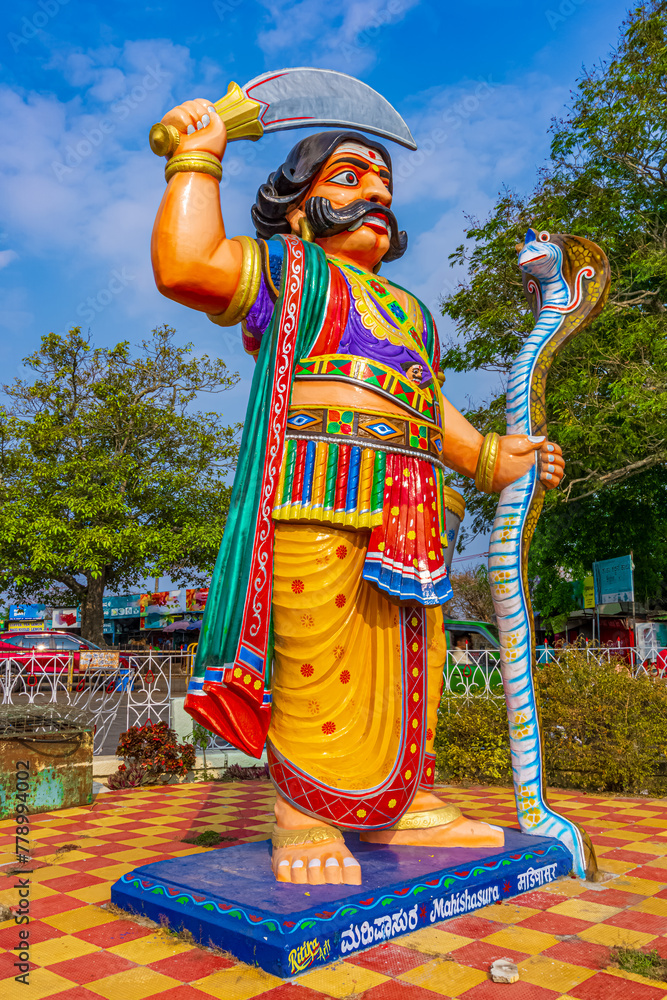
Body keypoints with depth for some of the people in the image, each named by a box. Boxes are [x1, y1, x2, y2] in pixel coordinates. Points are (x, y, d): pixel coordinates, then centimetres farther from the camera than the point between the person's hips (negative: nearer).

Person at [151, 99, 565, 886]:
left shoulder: (408, 309, 33)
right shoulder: (287, 269, 10)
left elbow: (428, 405, 33)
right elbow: (186, 265, -7)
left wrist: (488, 458, 24)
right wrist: (198, 157, 1)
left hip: (409, 512, 8)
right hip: (319, 497, -8)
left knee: (409, 658, 10)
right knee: (317, 659, -12)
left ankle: (401, 803, 22)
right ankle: (301, 815, 3)